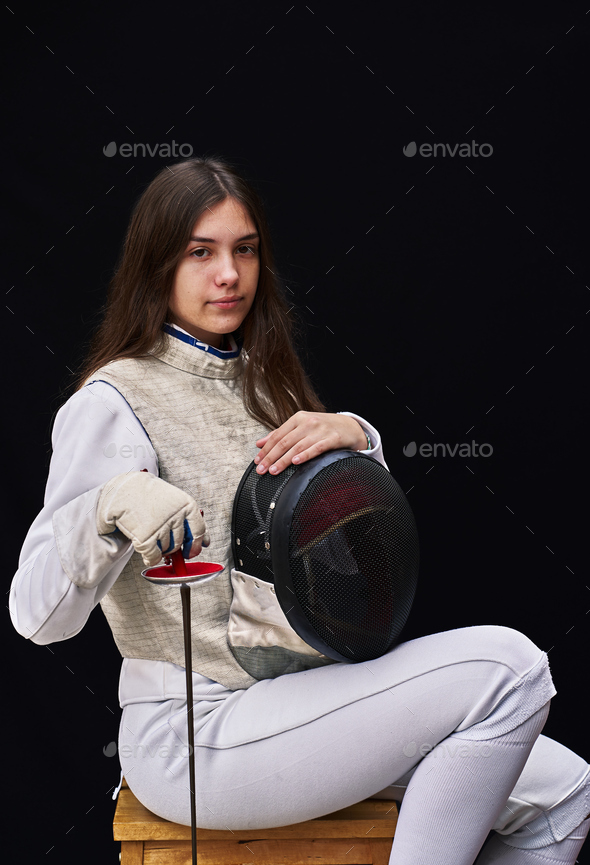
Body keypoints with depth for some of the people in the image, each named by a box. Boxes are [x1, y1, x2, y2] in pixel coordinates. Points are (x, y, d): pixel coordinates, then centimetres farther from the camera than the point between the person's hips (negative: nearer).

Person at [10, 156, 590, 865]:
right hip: (195, 737, -7)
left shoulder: (260, 378, 13)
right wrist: (112, 504, -36)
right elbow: (38, 615, -17)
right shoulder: (112, 402, -10)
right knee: (506, 665, -20)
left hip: (298, 695, 8)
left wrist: (354, 438, -10)